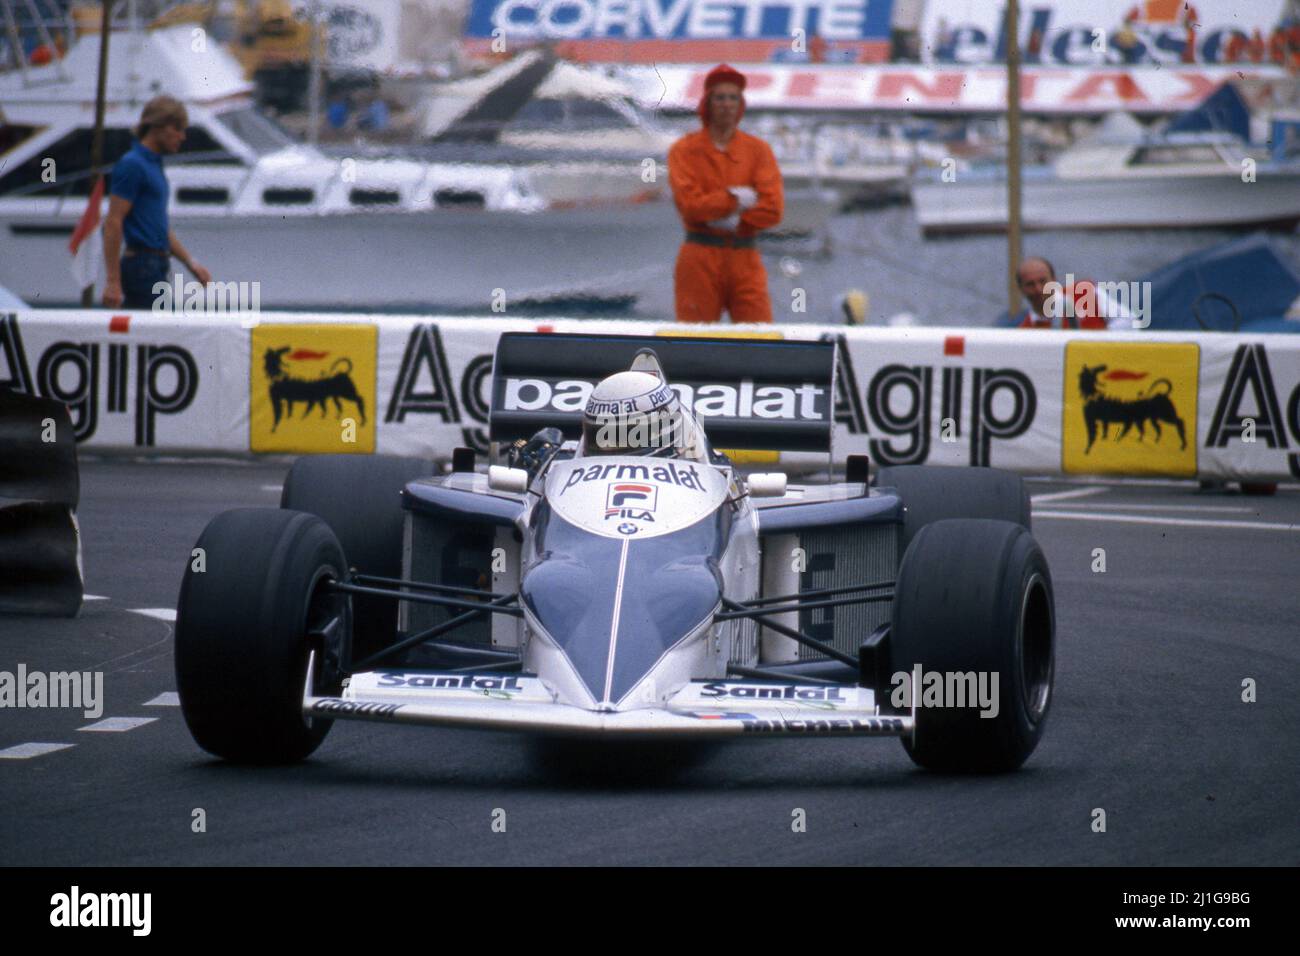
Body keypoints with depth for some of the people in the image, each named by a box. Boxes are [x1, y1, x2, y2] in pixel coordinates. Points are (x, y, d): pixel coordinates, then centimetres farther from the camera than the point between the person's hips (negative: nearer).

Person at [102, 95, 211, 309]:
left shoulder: (154, 165, 18)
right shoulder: (132, 165, -11)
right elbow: (113, 222, -17)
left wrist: (191, 263, 21)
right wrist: (113, 281, -21)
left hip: (155, 267, 10)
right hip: (142, 266, -10)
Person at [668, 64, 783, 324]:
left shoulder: (758, 149, 9)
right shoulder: (685, 150, 4)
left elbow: (773, 209, -2)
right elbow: (689, 204, -11)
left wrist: (733, 222, -11)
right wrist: (736, 199, -7)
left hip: (745, 263, 2)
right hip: (700, 261, -2)